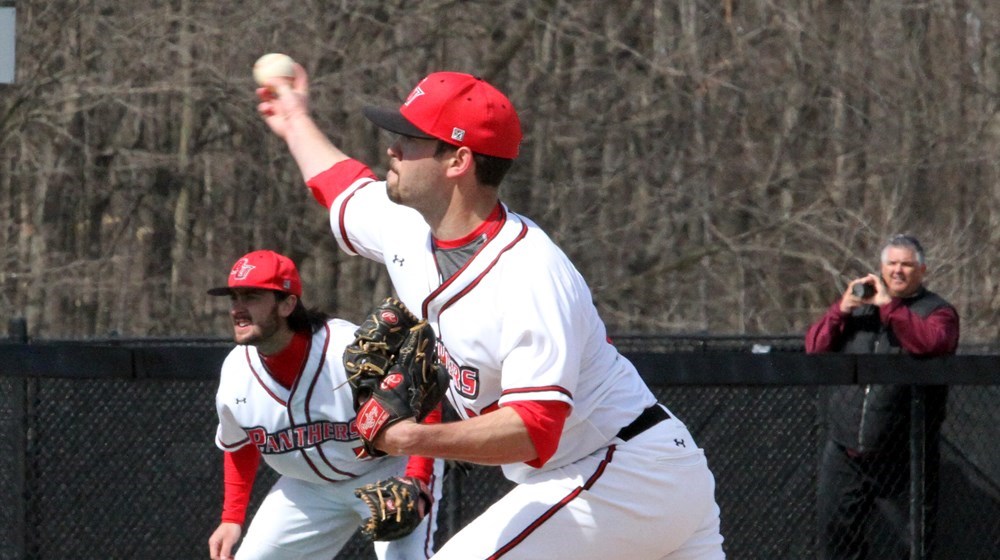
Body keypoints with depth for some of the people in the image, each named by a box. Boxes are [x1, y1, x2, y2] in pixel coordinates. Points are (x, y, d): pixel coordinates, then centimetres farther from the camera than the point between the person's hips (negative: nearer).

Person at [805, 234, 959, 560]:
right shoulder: (857, 306, 18)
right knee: (836, 532, 7)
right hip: (845, 452, 4)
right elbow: (814, 347, 8)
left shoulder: (937, 311, 4)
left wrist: (889, 306, -17)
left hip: (900, 457, -4)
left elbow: (932, 343, -19)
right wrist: (841, 310, -8)